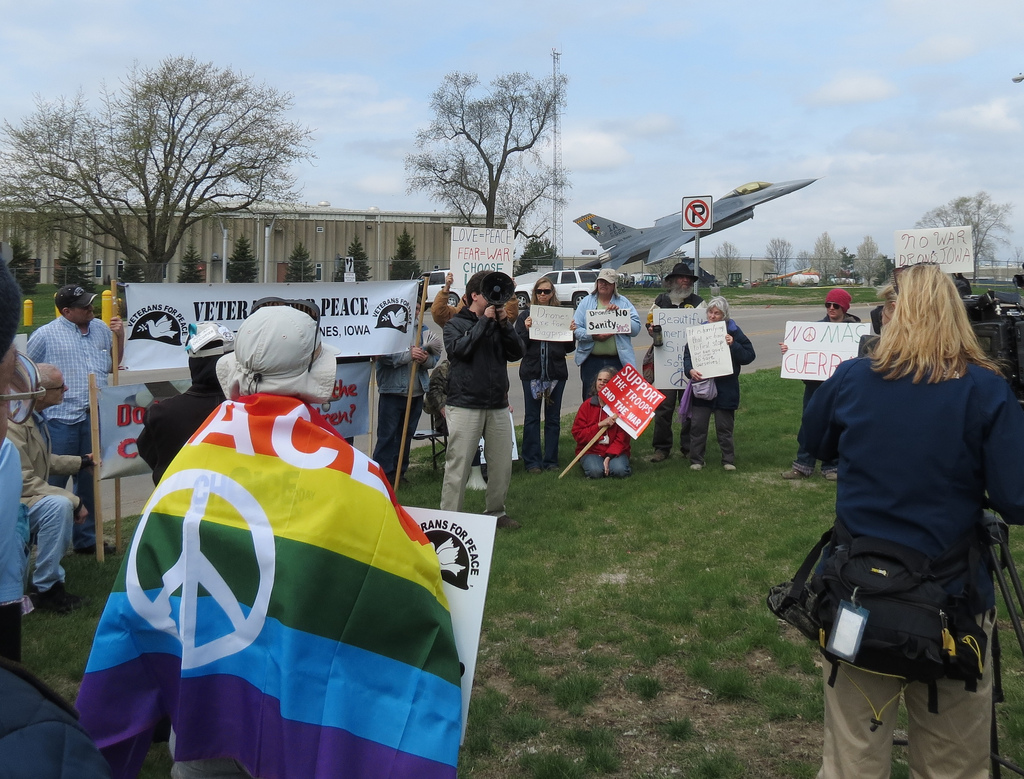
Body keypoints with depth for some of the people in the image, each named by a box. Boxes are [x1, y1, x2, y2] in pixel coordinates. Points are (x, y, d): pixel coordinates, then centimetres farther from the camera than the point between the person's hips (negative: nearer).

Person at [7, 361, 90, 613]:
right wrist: (74, 500, -24)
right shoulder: (13, 422, -25)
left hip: (24, 499, 11)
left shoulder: (35, 416, 7)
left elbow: (46, 461, 22)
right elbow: (24, 482, -27)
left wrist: (82, 461, 29)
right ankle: (47, 588, -20)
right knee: (59, 505, -31)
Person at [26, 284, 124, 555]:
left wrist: (120, 335, 4)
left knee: (89, 480, 15)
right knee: (54, 482, 0)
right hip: (61, 419, -5)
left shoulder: (100, 328, 9)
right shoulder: (45, 335, -6)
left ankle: (87, 538, 26)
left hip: (95, 417, 5)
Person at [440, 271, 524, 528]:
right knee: (458, 465, -4)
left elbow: (516, 353, 5)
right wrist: (484, 321, -12)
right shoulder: (456, 324, 3)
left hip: (498, 405, 5)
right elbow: (460, 348, -18)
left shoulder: (499, 323, 15)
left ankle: (496, 511, 25)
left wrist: (504, 324, -5)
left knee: (502, 464, 9)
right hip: (465, 406, -5)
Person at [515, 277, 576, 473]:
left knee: (553, 417, 8)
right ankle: (532, 461, 10)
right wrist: (526, 330, -18)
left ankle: (551, 460, 17)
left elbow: (569, 348, 8)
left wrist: (571, 332, -8)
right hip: (532, 371, -2)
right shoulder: (525, 315, 2)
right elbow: (518, 345, -4)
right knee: (532, 417, 3)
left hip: (556, 371, 2)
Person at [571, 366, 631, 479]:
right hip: (591, 451, 0)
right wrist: (600, 425, -17)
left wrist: (609, 456, -20)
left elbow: (622, 437, -7)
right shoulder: (587, 405, 1)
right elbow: (577, 434, -5)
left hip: (615, 451, 0)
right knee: (596, 471, -29)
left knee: (619, 470, -30)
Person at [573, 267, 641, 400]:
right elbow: (576, 329, -1)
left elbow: (636, 329, 1)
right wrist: (593, 336, -17)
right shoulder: (586, 302, 9)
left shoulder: (624, 303, 11)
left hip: (617, 361, 0)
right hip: (592, 361, 0)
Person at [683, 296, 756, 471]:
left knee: (724, 427, 8)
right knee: (698, 425, 4)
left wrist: (733, 345, -19)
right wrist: (690, 370, -16)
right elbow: (687, 354, 2)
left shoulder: (733, 331, -3)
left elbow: (749, 356, -4)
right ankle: (696, 460, 15)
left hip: (725, 389, -1)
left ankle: (728, 460, 21)